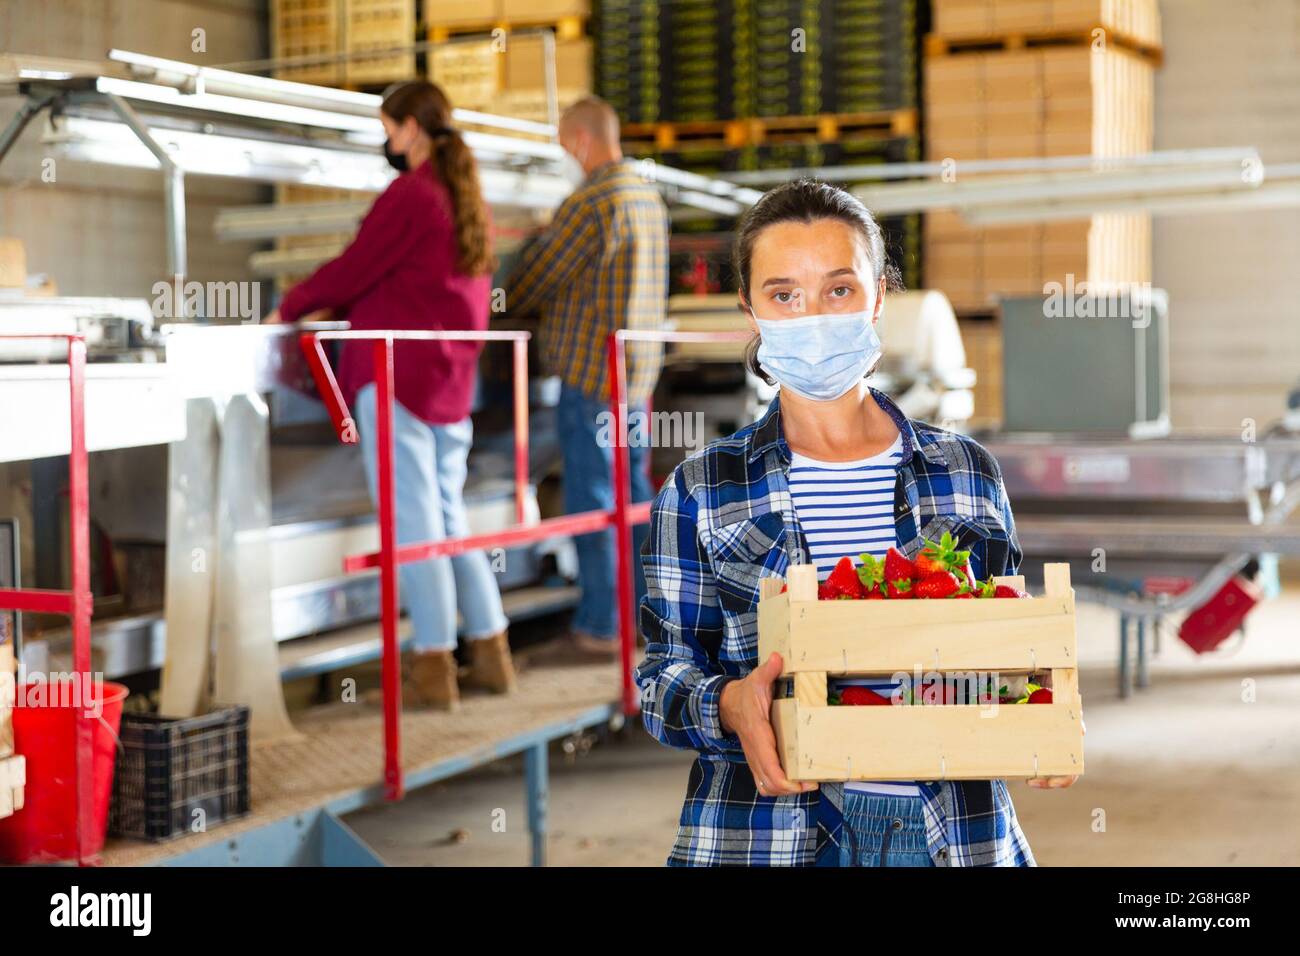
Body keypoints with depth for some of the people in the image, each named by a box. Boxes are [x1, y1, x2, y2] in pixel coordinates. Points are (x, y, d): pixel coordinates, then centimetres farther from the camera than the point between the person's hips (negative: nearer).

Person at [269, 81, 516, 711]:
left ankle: (433, 668, -4)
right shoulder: (467, 198, 15)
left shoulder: (408, 194, -12)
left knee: (412, 522, -5)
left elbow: (354, 270, -11)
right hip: (452, 379, 8)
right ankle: (490, 652, 17)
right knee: (448, 517, 15)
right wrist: (335, 309, 20)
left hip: (396, 375, -8)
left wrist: (290, 308, 5)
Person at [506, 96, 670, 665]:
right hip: (638, 370, 9)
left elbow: (542, 272, -9)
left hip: (592, 371, -9)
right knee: (634, 496, 15)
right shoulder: (648, 196, 13)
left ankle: (598, 629, 1)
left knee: (591, 500, -3)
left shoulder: (592, 202, -16)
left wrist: (502, 304, 10)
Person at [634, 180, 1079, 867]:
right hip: (772, 831, -1)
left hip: (954, 829, 2)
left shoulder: (965, 473, 7)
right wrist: (727, 706, -20)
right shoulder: (702, 490, 2)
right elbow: (665, 671, 1)